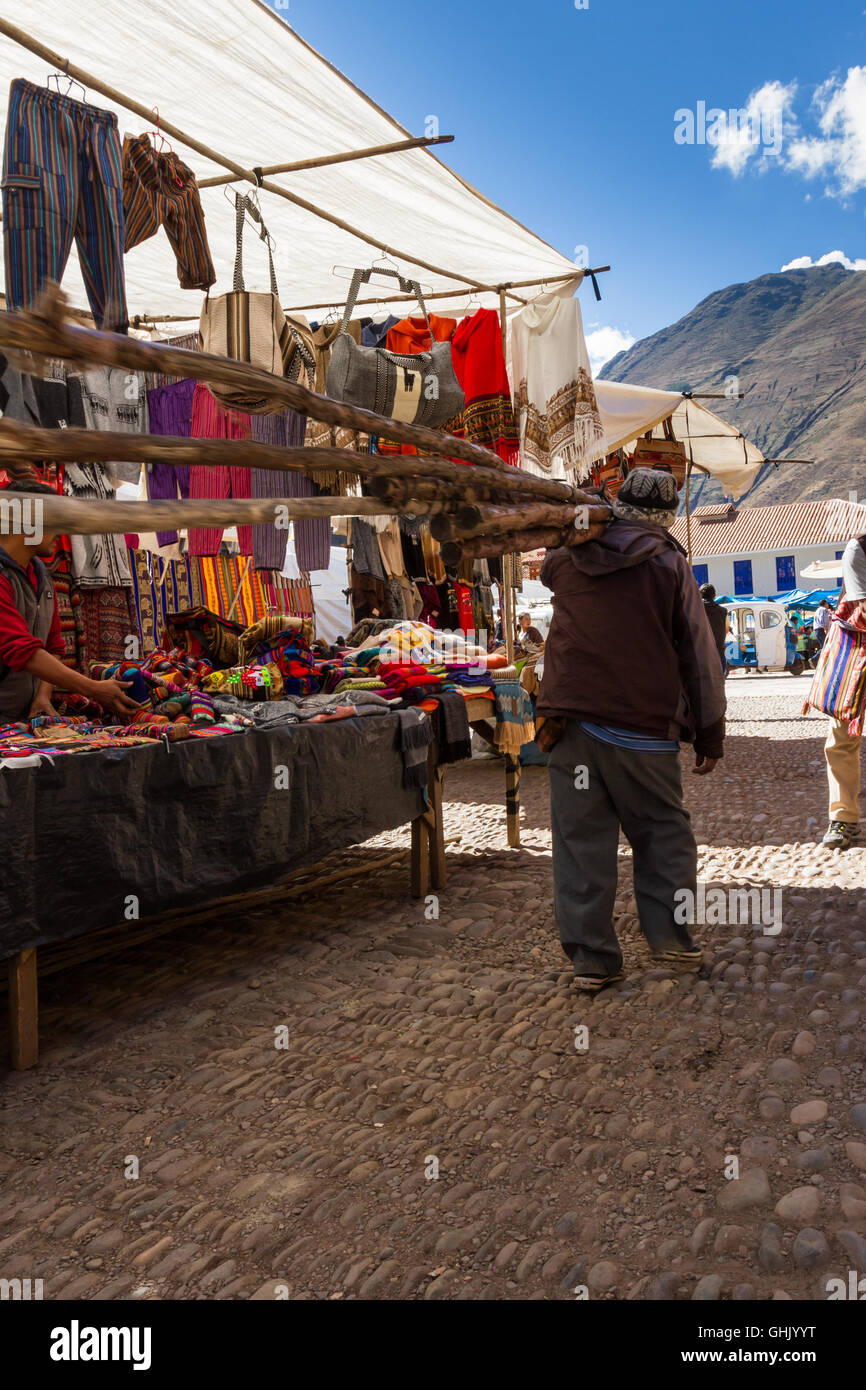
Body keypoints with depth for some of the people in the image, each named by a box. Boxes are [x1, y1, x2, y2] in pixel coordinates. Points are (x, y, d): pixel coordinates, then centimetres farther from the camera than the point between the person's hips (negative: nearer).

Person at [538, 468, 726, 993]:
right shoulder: (669, 564, -1)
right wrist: (710, 733, 6)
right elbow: (700, 656, 0)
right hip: (642, 728, -3)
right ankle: (670, 935, 11)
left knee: (581, 838, 6)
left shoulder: (569, 561, 9)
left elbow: (549, 566, 37)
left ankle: (591, 954, 9)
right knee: (663, 831, 13)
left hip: (571, 723, 3)